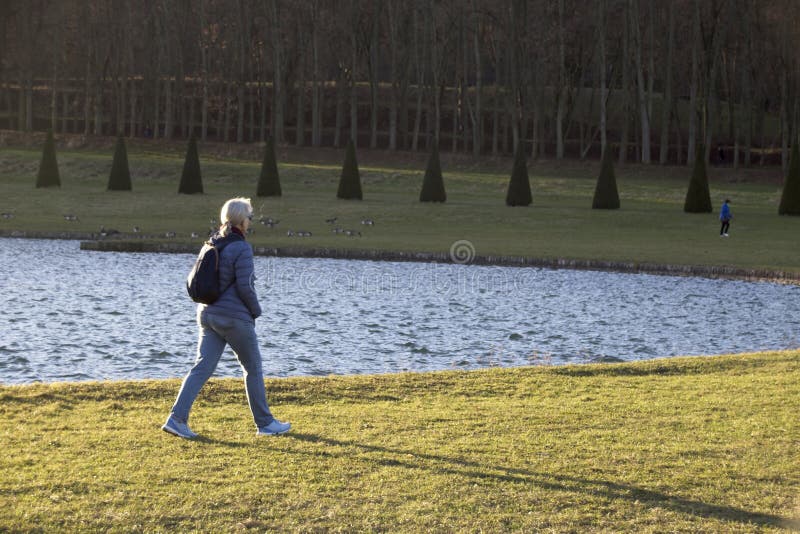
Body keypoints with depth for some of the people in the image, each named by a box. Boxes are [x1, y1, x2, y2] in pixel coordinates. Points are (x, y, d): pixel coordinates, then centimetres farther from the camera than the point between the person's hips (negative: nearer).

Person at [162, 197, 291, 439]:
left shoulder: (212, 243, 9)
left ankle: (177, 418, -8)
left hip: (208, 315, 7)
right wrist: (256, 310, -3)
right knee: (253, 369, 8)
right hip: (234, 317, -7)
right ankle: (265, 423, 17)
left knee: (202, 368, 3)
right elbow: (245, 286, -18)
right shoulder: (242, 248, -15)